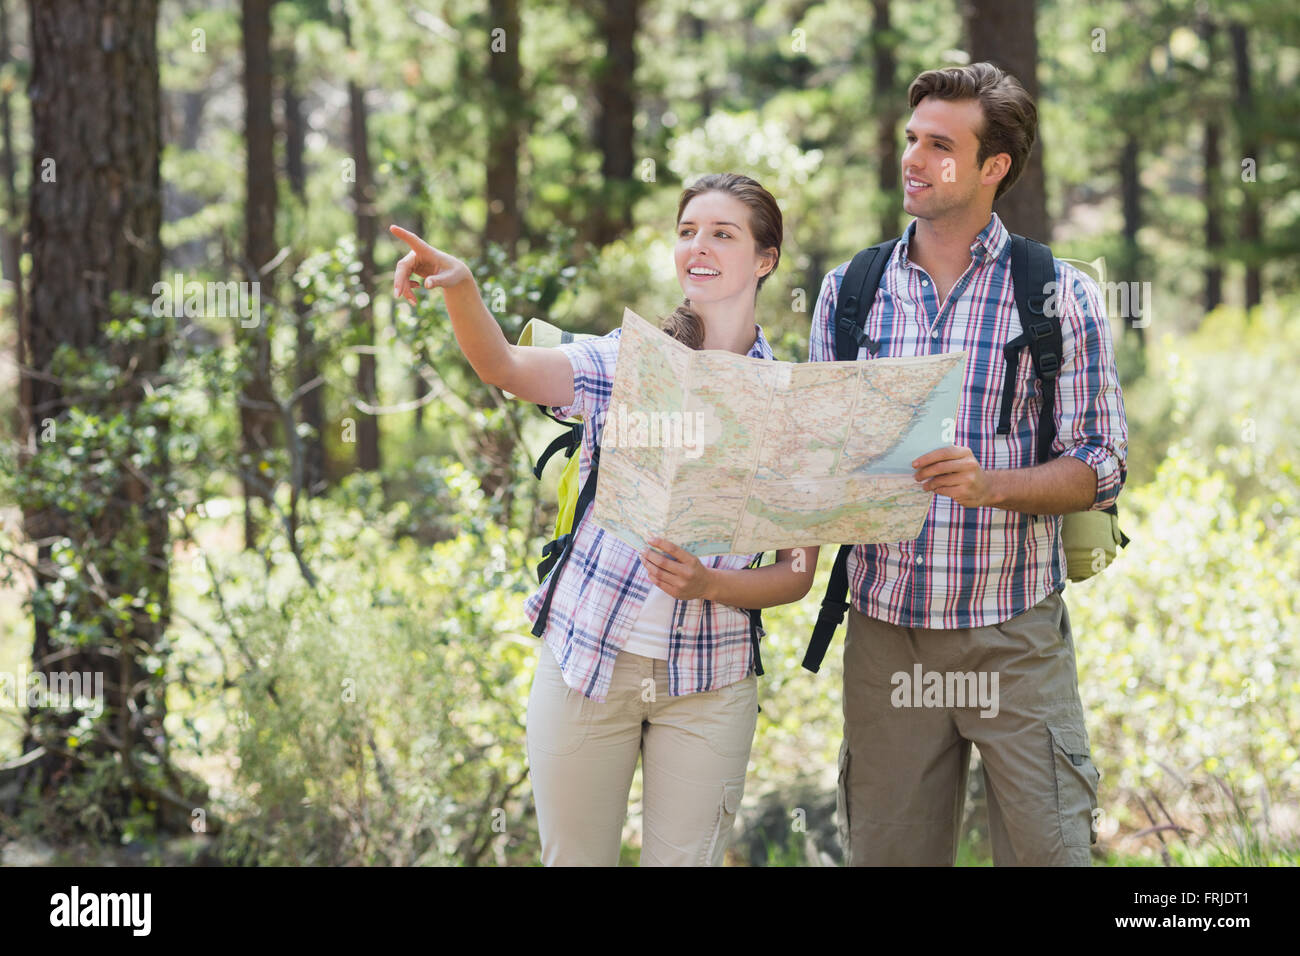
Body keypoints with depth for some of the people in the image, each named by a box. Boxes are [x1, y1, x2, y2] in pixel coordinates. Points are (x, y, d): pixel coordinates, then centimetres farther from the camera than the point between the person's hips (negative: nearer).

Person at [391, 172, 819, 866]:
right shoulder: (627, 360, 0)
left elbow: (797, 573, 2)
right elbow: (506, 369, -19)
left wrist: (710, 586, -17)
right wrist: (458, 287, -38)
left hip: (707, 681, 0)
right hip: (587, 655, 0)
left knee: (685, 860, 6)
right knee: (572, 860, 9)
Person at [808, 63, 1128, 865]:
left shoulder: (1061, 294, -1)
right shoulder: (849, 290, 7)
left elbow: (1100, 466, -4)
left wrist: (991, 485, -21)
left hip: (1016, 638, -3)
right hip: (885, 629, 3)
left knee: (1048, 847, -3)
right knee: (886, 849, 8)